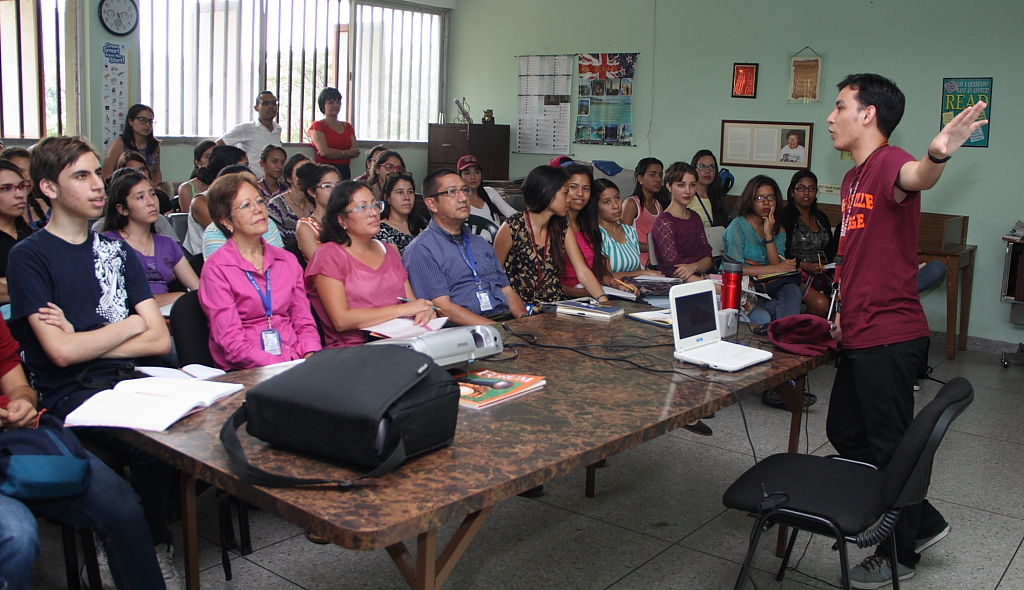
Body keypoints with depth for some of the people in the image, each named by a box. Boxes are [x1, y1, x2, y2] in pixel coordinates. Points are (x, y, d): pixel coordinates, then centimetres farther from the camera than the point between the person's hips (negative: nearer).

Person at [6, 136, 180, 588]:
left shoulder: (114, 249, 17)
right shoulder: (28, 256, 2)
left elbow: (160, 340, 9)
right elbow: (61, 352, -9)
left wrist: (82, 342, -2)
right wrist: (130, 323, 3)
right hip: (69, 396, -4)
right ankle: (153, 549, -4)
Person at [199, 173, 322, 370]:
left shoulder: (288, 261, 16)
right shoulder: (216, 269, -1)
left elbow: (304, 322, 14)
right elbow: (231, 341, -8)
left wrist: (311, 357, -7)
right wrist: (280, 366, -20)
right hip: (244, 372, -4)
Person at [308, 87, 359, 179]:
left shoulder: (347, 126, 19)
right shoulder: (317, 126, 4)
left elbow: (355, 151, 7)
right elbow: (325, 151, -9)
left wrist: (334, 153, -7)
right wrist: (347, 152, 2)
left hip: (345, 171, 4)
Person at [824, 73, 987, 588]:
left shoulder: (888, 163, -15)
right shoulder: (853, 177, 15)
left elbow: (915, 178, -42)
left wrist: (936, 155, -63)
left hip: (890, 337, -10)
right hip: (860, 334, 10)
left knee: (889, 445, 4)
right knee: (845, 432, 19)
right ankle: (922, 523, 32)